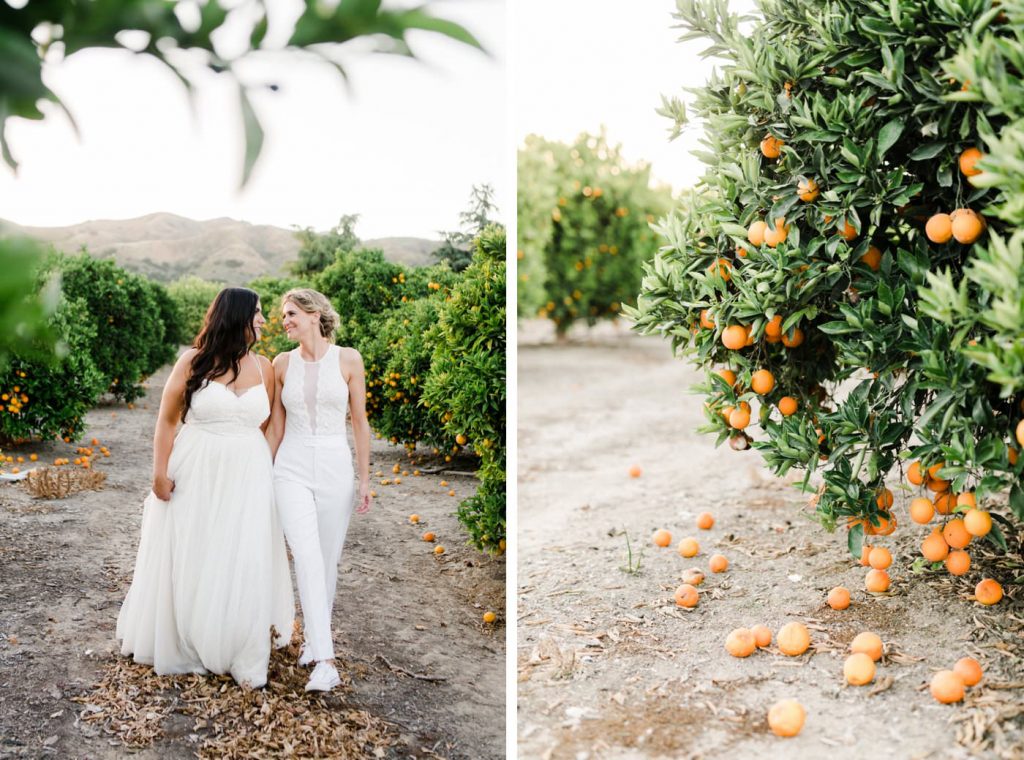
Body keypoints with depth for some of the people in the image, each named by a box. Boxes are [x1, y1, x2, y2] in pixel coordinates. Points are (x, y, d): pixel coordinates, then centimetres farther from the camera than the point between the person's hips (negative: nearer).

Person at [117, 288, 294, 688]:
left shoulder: (264, 367, 2)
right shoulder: (193, 362, -7)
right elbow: (167, 420, -2)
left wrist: (266, 474, 6)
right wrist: (160, 472, -6)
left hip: (245, 479, 2)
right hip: (194, 475, -2)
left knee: (242, 567, 2)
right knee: (186, 562, 10)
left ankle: (243, 656, 15)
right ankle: (179, 645, 30)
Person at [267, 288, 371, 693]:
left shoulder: (348, 359, -1)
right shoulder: (282, 363, 5)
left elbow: (360, 421, 3)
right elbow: (275, 427, 12)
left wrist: (365, 479, 2)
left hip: (335, 468, 0)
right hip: (292, 468, 0)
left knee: (328, 560, 9)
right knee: (307, 557, -15)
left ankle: (315, 637, 31)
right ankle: (325, 660, -16)